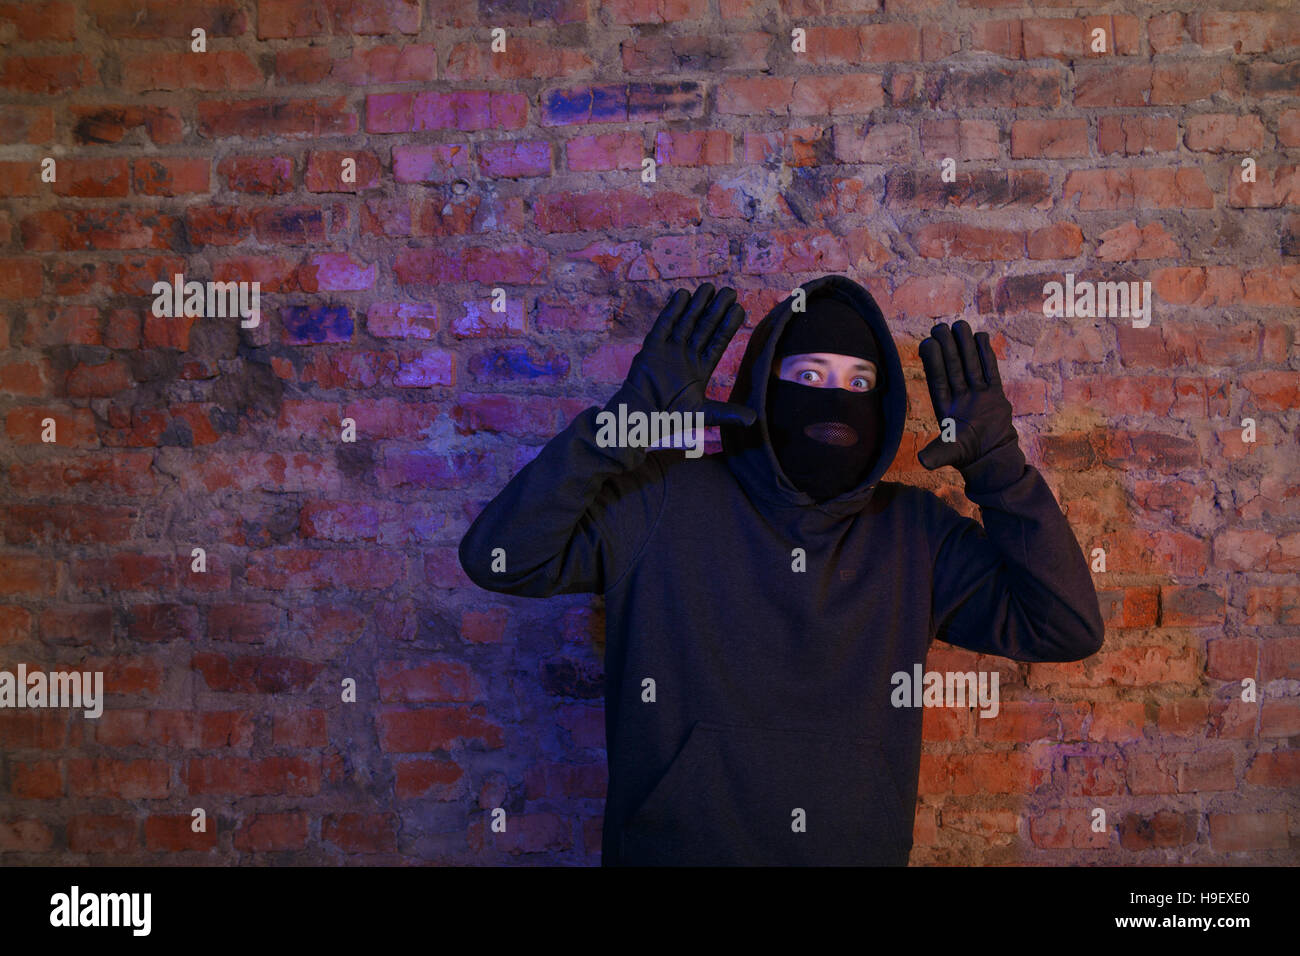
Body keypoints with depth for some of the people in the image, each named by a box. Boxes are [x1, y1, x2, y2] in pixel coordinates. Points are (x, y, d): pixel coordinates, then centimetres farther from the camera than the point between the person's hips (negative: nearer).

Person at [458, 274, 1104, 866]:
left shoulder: (915, 532, 1)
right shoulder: (662, 504, -8)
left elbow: (1065, 629, -2)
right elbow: (496, 557, -17)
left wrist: (995, 462, -12)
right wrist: (632, 412, -23)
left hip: (860, 851, 3)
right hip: (671, 845, -2)